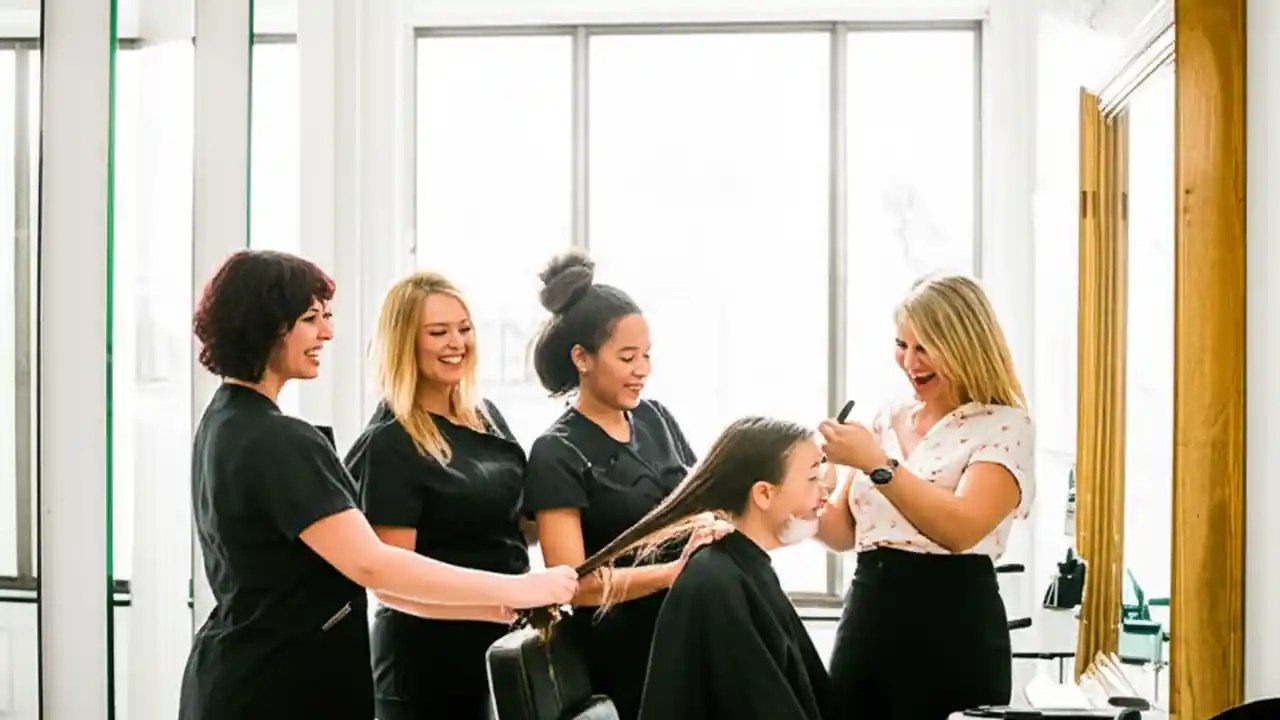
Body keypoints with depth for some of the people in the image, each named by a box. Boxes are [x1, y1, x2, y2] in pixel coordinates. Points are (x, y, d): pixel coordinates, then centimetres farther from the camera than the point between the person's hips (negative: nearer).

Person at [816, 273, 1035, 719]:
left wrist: (877, 464, -21)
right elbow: (844, 532, 14)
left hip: (951, 631, -6)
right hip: (866, 619, 6)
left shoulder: (1004, 426, -5)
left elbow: (962, 528, -20)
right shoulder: (887, 422, 13)